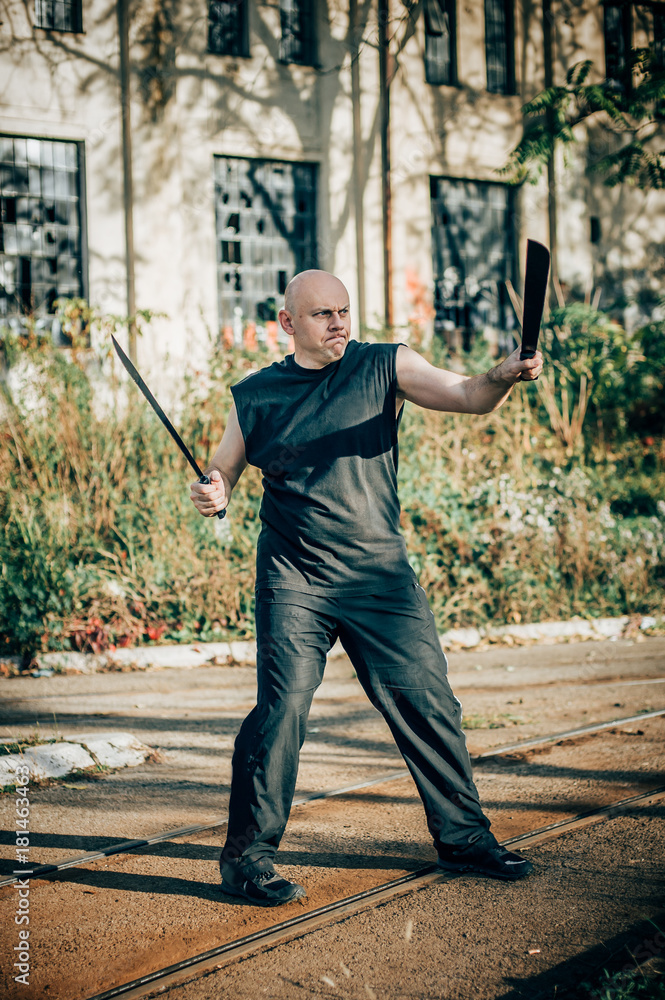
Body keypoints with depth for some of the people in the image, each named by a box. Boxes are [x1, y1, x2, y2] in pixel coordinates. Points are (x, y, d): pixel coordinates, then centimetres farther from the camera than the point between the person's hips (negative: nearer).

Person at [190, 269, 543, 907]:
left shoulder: (385, 367, 3)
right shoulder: (255, 395, 6)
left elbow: (467, 396, -10)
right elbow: (221, 473, 15)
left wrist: (502, 378, -33)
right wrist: (213, 495, -9)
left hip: (381, 573, 1)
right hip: (293, 578, -1)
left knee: (426, 701, 1)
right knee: (282, 707, -12)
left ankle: (464, 837, 18)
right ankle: (246, 856, 0)